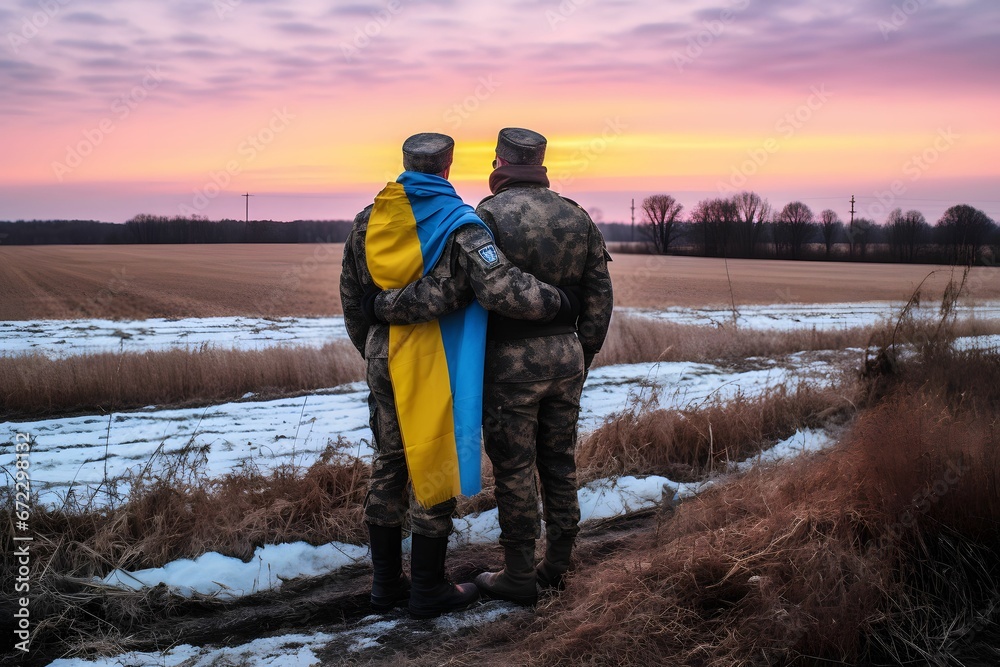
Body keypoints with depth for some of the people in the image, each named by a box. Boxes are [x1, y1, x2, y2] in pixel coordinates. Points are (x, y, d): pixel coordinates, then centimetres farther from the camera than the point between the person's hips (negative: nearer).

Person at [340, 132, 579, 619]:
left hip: (385, 361, 6)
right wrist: (559, 304, -9)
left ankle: (385, 583, 24)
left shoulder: (369, 220, 7)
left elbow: (352, 299, 14)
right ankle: (428, 591, 14)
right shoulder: (461, 225, -13)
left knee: (388, 466, 15)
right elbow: (504, 291, -25)